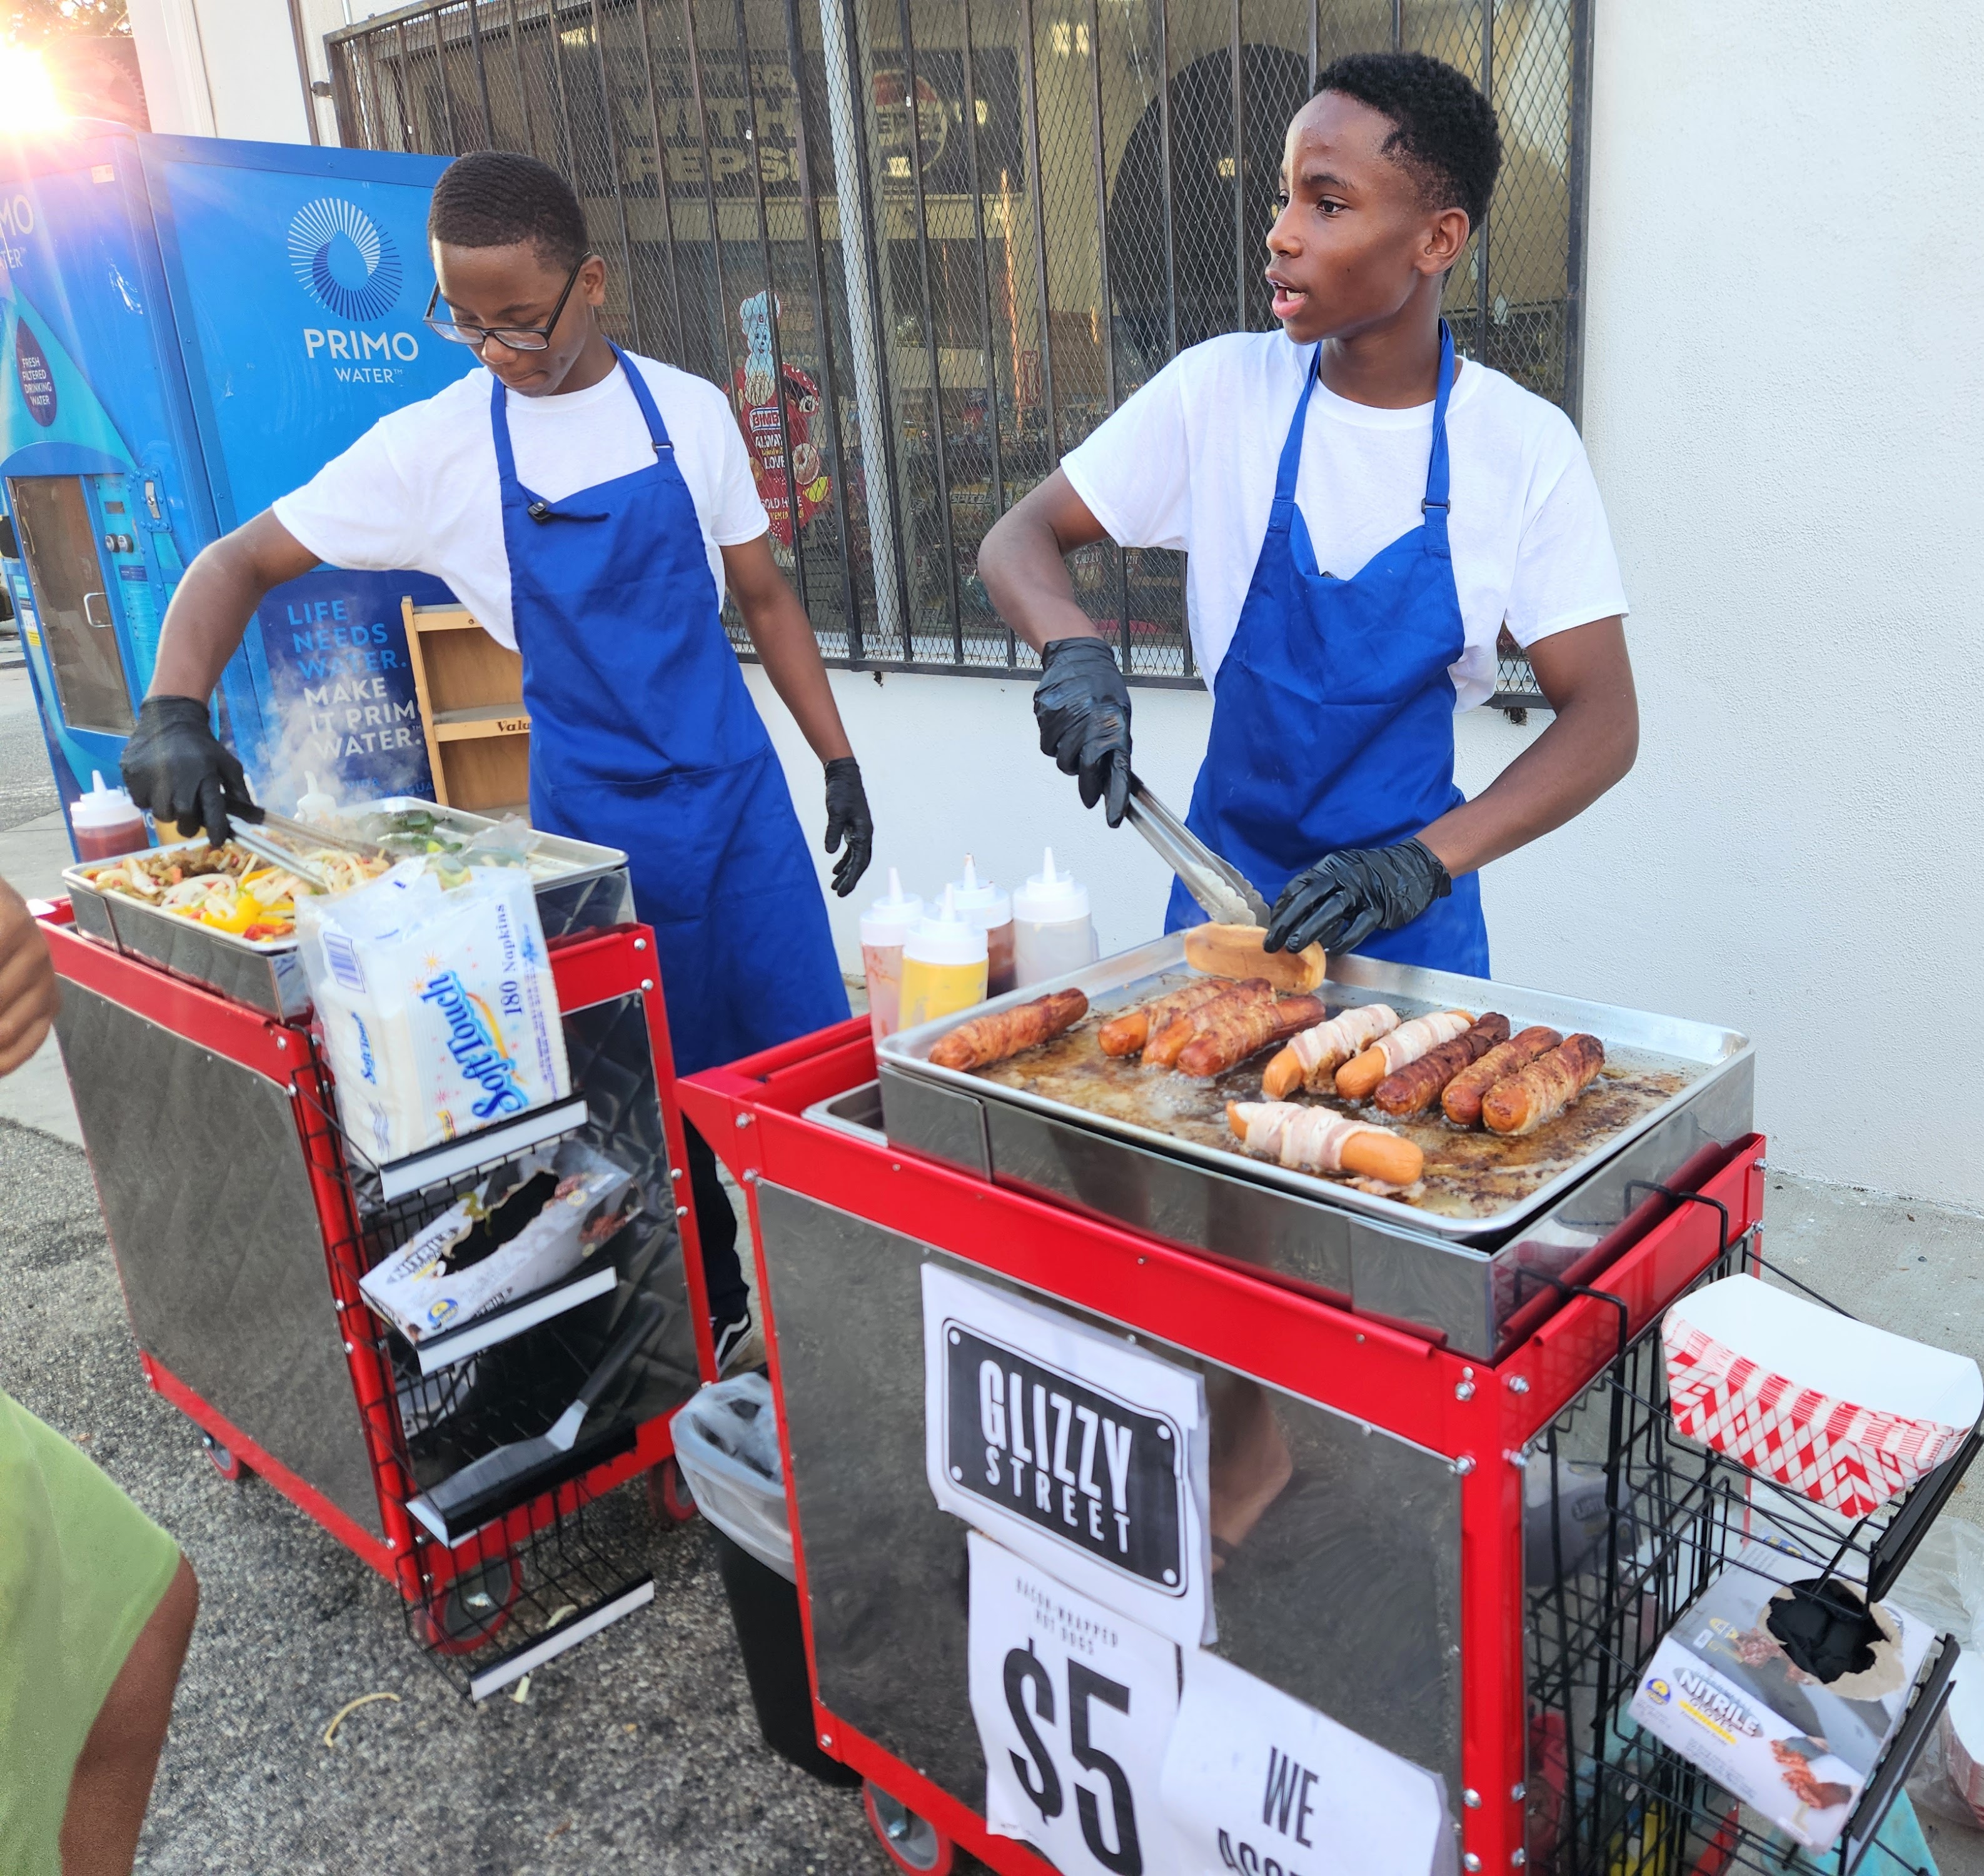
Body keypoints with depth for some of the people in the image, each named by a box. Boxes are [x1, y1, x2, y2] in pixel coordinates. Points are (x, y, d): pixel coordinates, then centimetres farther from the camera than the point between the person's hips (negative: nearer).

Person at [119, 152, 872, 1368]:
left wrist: (840, 760, 5)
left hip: (734, 790, 1)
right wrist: (174, 711, -18)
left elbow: (763, 595, 8)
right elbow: (242, 564, -1)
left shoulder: (685, 411, 0)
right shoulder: (436, 446, -4)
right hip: (590, 816, -1)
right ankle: (712, 1315, 27)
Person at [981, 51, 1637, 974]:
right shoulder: (1220, 387, -8)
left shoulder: (1525, 444, -11)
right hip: (1227, 879, 1)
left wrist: (1422, 864, -27)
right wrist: (1072, 647, -26)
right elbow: (1018, 539, -4)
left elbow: (1604, 721, -13)